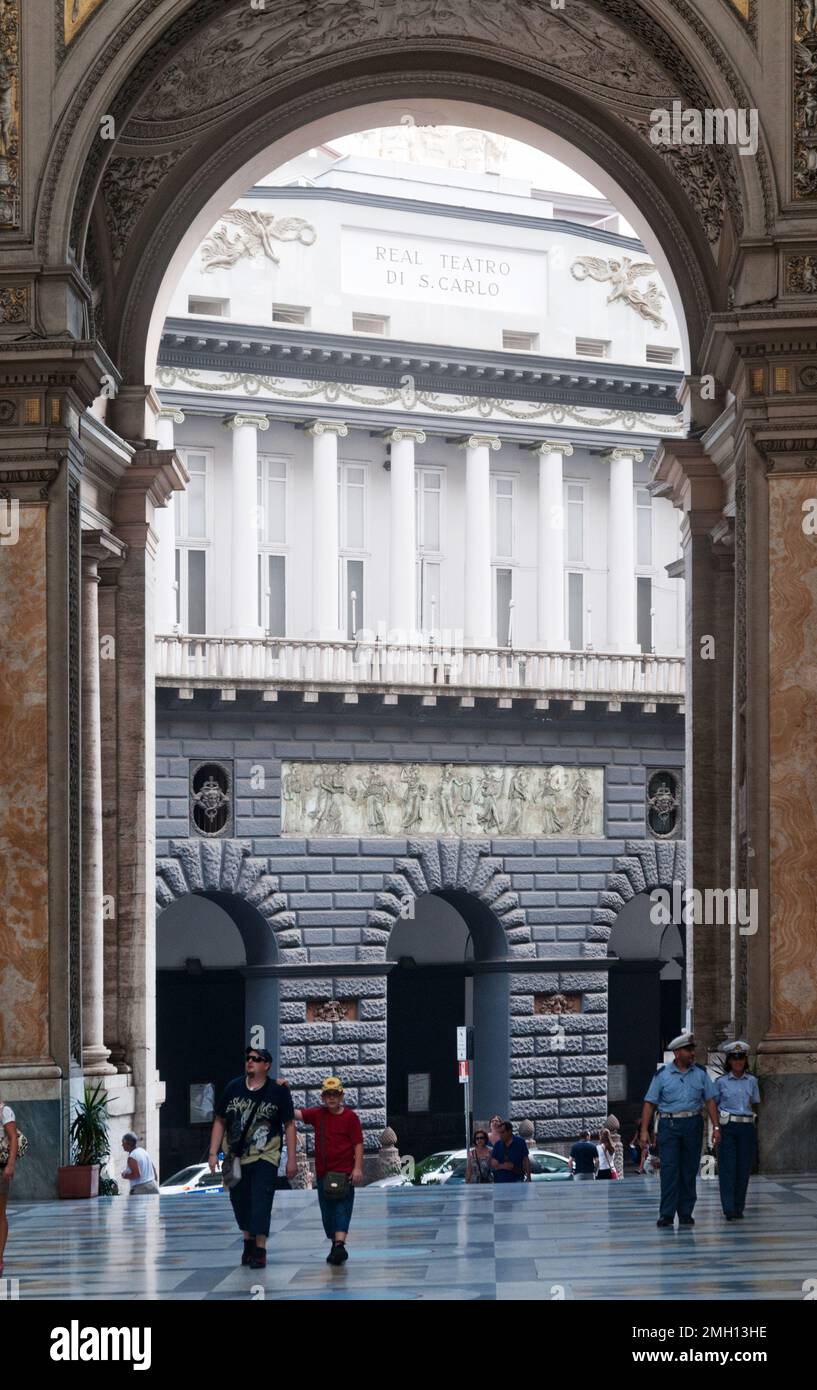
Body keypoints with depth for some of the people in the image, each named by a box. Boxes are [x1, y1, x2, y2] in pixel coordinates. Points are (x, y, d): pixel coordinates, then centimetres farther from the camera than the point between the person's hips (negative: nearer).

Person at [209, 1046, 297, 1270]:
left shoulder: (278, 1091, -4)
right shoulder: (233, 1087, 3)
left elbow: (289, 1125, 0)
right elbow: (220, 1122, 8)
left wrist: (291, 1159, -4)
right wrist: (213, 1153, 3)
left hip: (265, 1158, -3)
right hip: (235, 1157, 3)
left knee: (261, 1201, -13)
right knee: (239, 1201, 11)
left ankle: (260, 1249, -9)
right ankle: (248, 1241, 32)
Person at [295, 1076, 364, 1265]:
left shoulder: (350, 1117, -4)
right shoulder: (318, 1114, 7)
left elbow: (358, 1144, -5)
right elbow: (296, 1114, 0)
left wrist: (358, 1168, -12)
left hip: (344, 1172, -5)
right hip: (323, 1172, 5)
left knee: (342, 1209, -12)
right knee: (327, 1211, 9)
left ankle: (339, 1244, -22)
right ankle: (335, 1245, 19)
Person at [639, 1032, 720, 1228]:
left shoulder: (701, 1073, 9)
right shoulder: (662, 1075, 1)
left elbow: (710, 1101, 11)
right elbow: (650, 1103, 1)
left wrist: (715, 1127, 3)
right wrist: (644, 1131, -6)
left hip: (693, 1124, 3)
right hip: (669, 1124, -3)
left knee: (689, 1171, 5)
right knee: (669, 1169, -10)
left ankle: (685, 1213, 11)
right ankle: (666, 1214, -11)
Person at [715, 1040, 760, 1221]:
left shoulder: (752, 1081, 10)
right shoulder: (721, 1082, 3)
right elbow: (713, 1104, 8)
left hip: (747, 1127, 2)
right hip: (728, 1127, -2)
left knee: (743, 1168, 2)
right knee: (727, 1168, -8)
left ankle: (739, 1208, 10)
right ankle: (729, 1209, -11)